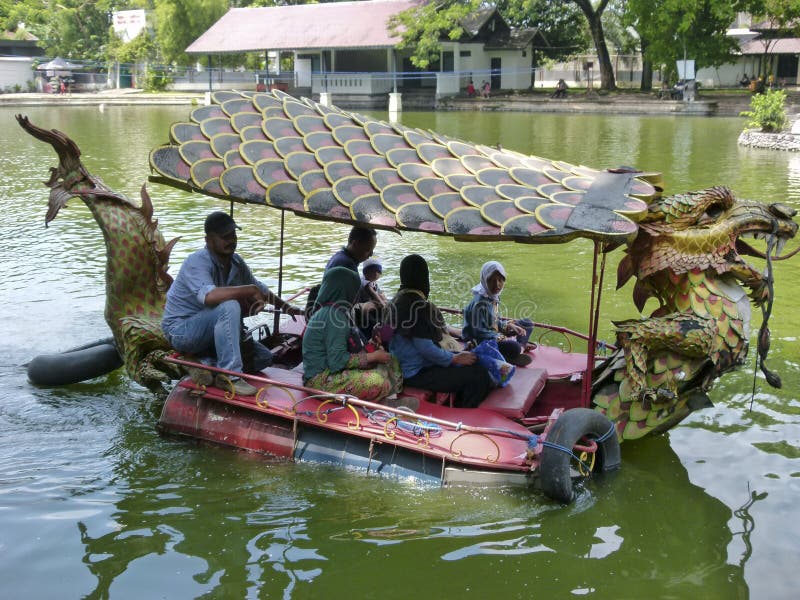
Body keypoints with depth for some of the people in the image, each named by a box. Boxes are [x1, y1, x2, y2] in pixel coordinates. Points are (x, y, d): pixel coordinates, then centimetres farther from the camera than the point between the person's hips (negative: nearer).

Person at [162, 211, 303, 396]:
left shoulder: (236, 262, 4)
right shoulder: (197, 262, -22)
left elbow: (258, 287, 23)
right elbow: (209, 296, -42)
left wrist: (285, 307, 14)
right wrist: (249, 290, -35)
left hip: (210, 334, 8)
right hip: (181, 330, -8)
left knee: (263, 357, 0)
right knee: (229, 306, -34)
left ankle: (208, 368, -1)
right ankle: (229, 377, -32)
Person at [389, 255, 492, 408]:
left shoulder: (400, 298, 9)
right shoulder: (418, 305, -22)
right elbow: (426, 348, -23)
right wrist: (455, 359, -9)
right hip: (417, 373, -11)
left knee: (474, 364, 17)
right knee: (479, 377, -13)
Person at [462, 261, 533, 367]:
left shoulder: (493, 296, 4)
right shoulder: (480, 303, -25)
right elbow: (478, 331, -25)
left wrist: (510, 326, 1)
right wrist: (502, 338, -22)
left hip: (494, 335, 11)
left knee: (527, 324, 15)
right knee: (513, 347, -36)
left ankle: (521, 347, -6)